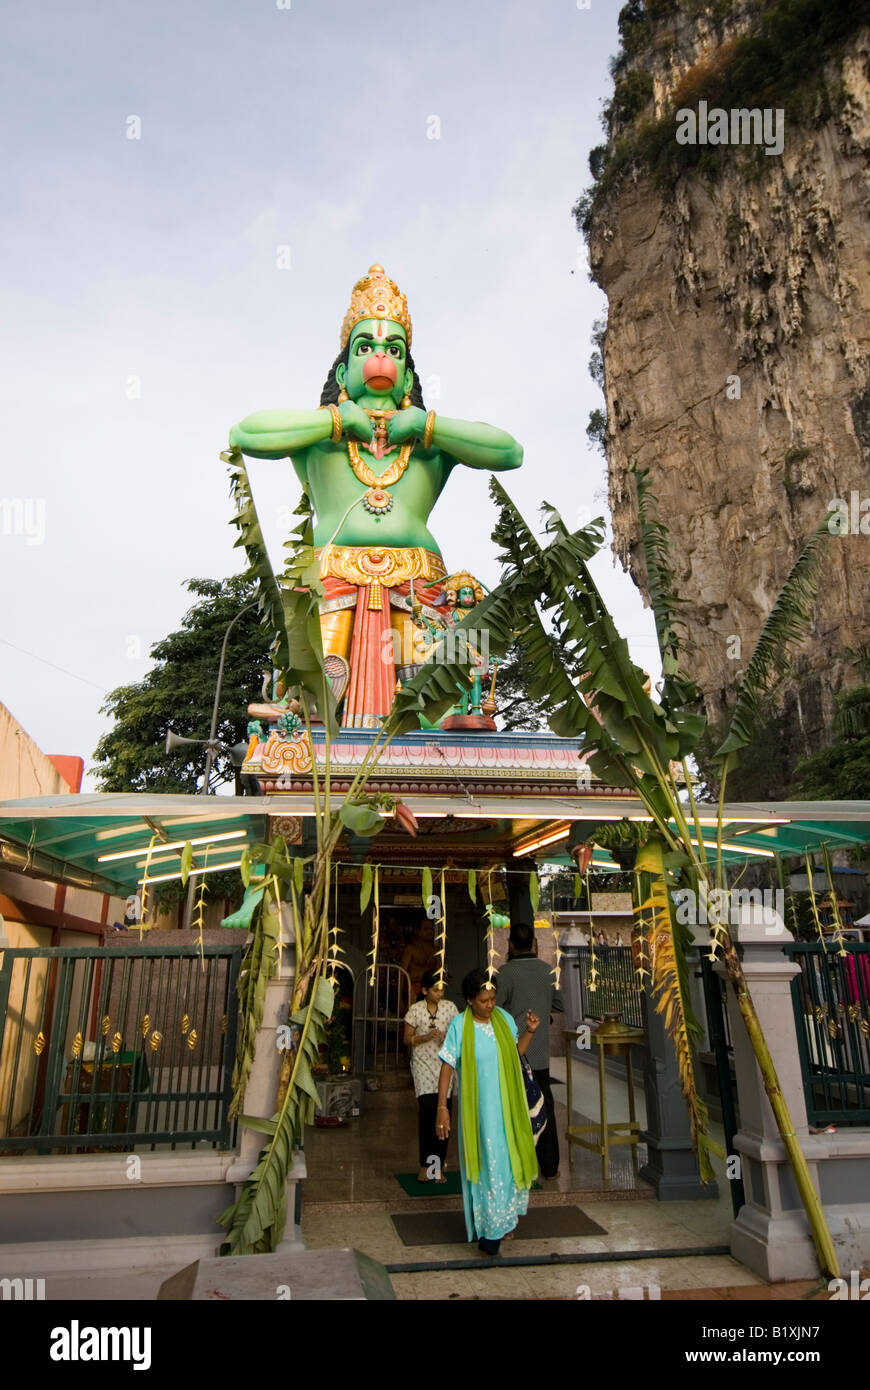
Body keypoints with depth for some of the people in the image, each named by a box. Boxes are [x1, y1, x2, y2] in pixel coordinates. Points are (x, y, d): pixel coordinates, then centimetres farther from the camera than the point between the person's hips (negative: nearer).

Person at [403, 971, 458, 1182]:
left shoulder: (450, 1007, 2)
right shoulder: (415, 1010, -4)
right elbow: (407, 1039, 0)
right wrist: (427, 1037, -16)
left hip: (445, 1064, 2)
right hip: (423, 1064, -2)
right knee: (427, 1110, -15)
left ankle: (438, 1165, 14)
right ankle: (426, 1164, -4)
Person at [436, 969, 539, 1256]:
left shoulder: (504, 1019, 1)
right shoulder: (459, 1026, -12)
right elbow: (447, 1066, -10)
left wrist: (530, 1031, -2)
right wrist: (442, 1107, -13)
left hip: (507, 1108, 5)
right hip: (478, 1110, -4)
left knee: (510, 1162, 12)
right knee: (487, 1166, 1)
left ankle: (503, 1222, 33)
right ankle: (489, 1232, 16)